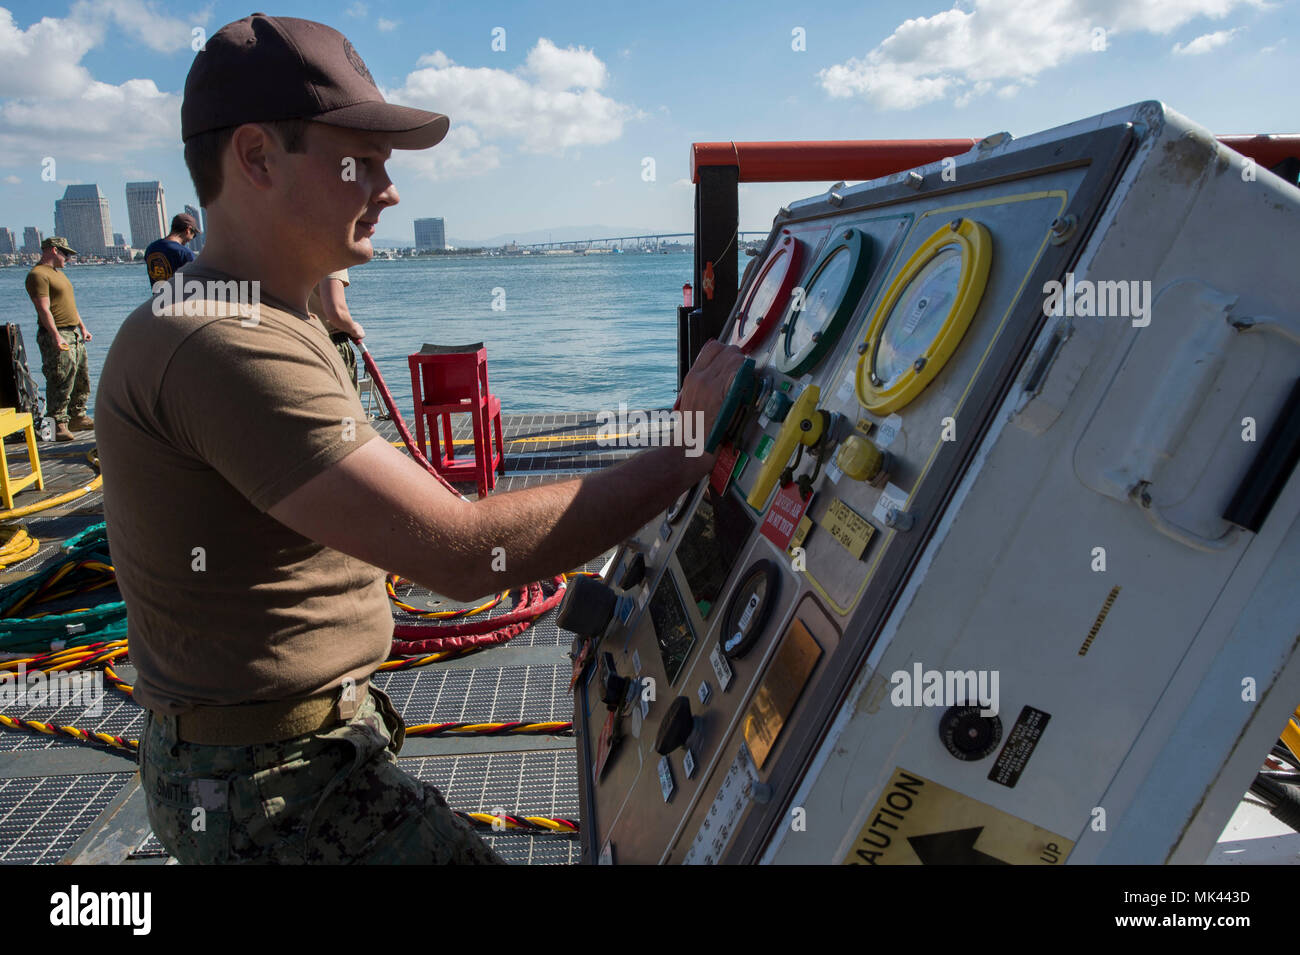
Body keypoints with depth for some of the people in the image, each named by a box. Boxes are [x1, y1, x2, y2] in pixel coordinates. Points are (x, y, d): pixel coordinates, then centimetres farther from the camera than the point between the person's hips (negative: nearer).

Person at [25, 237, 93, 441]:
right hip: (55, 335, -10)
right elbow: (43, 309, -20)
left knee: (81, 380, 14)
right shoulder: (38, 275, -12)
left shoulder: (58, 272, 20)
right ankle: (58, 425, -7)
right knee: (60, 383, -10)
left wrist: (82, 327, 22)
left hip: (73, 334, 10)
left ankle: (78, 418, 24)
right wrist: (56, 336, -26)